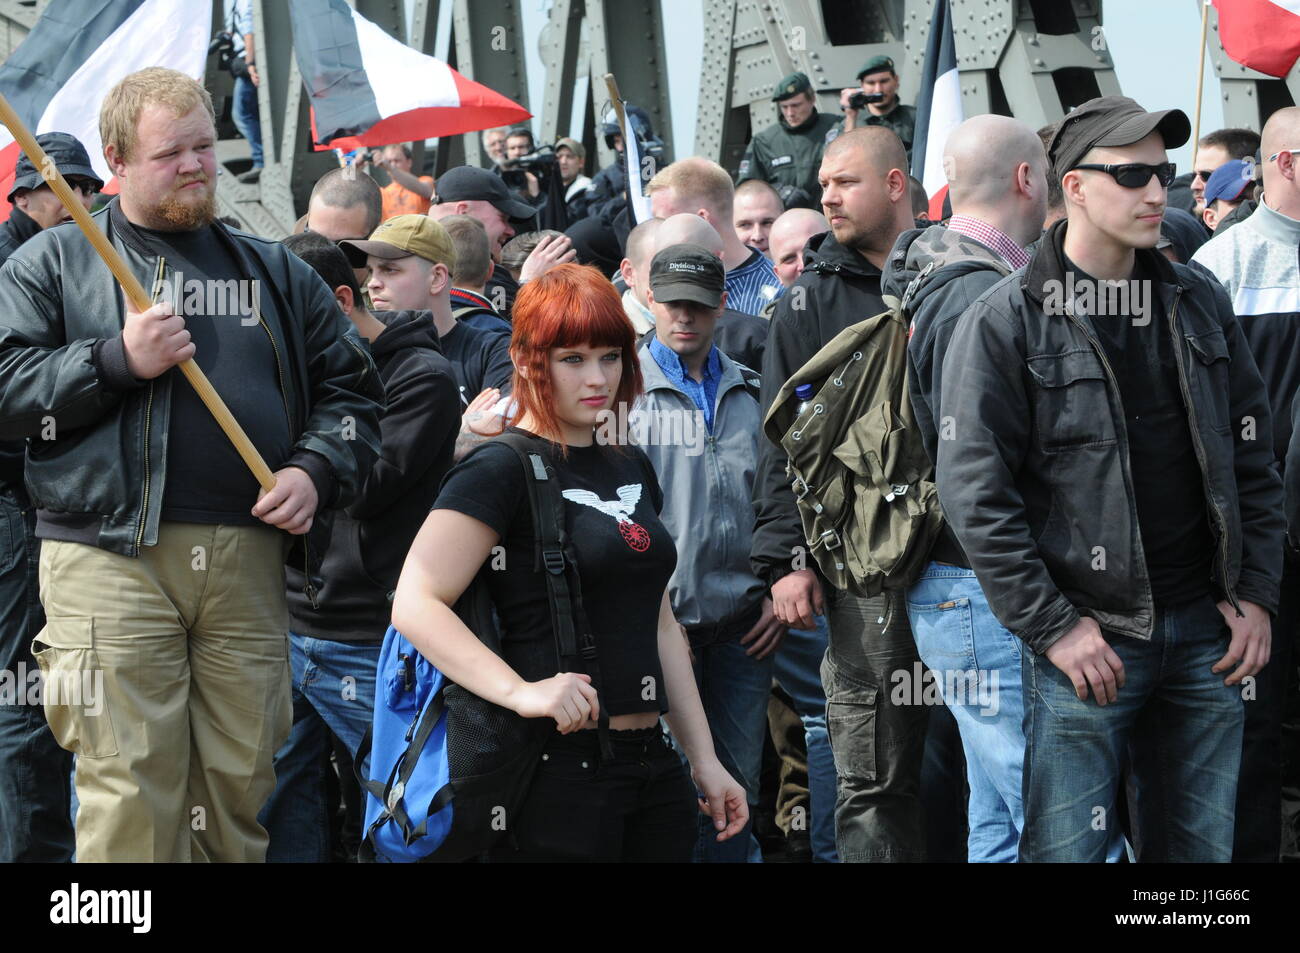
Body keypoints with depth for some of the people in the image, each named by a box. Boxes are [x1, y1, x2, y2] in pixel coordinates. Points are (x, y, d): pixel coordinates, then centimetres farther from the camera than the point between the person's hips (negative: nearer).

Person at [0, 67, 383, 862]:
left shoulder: (275, 272, 20)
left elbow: (350, 391, 20)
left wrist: (316, 471, 1)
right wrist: (117, 361, -9)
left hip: (247, 560, 3)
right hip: (108, 559, -3)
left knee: (241, 790, 5)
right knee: (129, 798, -10)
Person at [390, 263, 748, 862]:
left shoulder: (632, 469, 16)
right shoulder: (500, 470, -8)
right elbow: (415, 604, -19)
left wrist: (704, 760, 17)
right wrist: (521, 692, -30)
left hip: (650, 765, 7)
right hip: (559, 765, -7)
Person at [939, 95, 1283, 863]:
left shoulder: (1200, 303, 9)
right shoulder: (1007, 324, -7)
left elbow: (1253, 459, 13)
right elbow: (976, 494, -10)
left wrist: (1257, 595, 5)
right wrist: (1053, 627, -12)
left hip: (1205, 634, 5)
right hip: (1088, 643, -5)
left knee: (1201, 849, 10)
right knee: (1067, 850, -1)